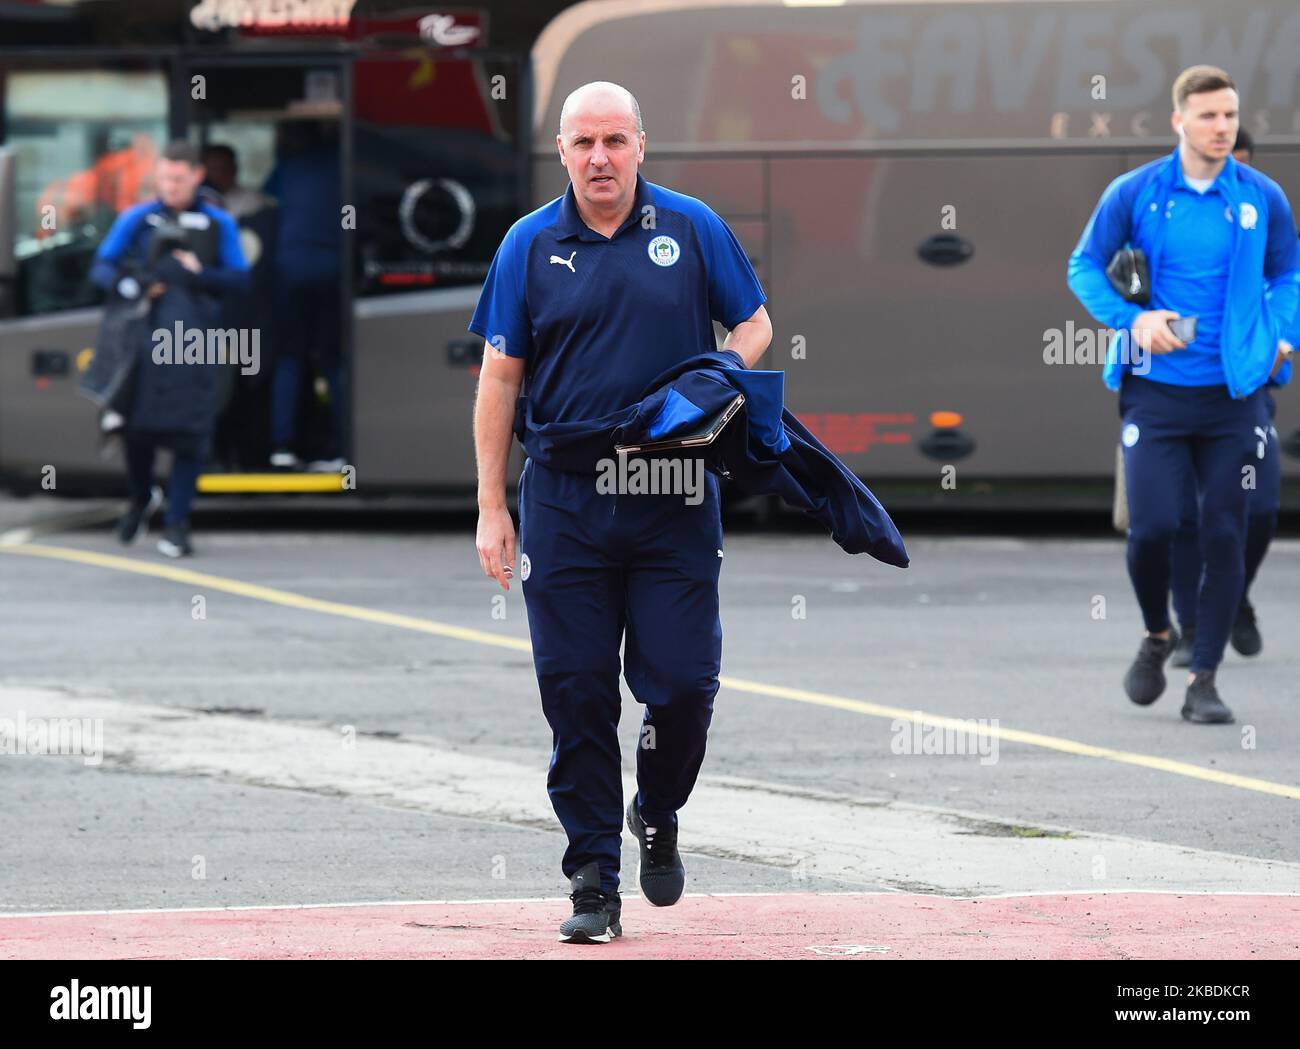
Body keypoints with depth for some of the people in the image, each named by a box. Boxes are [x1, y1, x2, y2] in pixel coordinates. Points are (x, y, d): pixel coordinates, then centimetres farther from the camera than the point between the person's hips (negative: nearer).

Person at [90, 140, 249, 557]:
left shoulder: (218, 224, 9)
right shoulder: (137, 219, 10)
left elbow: (239, 278, 9)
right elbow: (101, 267, 10)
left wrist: (199, 273, -8)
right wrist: (130, 286, -10)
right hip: (145, 333, 1)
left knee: (190, 432, -7)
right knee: (138, 426, 1)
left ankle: (176, 525, 0)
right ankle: (141, 499, 30)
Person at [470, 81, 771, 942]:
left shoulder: (693, 228, 2)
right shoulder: (531, 246, 3)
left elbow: (753, 327, 11)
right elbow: (501, 379, 6)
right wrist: (492, 507, 1)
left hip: (675, 500, 0)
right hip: (565, 505, 0)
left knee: (682, 681, -3)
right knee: (577, 693, 0)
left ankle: (658, 815, 27)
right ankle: (594, 881, 7)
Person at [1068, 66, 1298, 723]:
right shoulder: (1134, 194, -1)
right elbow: (1084, 266, 7)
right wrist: (1132, 319, -8)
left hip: (1232, 396, 1)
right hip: (1155, 392, -1)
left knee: (1223, 536, 0)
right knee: (1152, 526, -9)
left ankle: (1204, 679, 8)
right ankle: (1156, 637, 21)